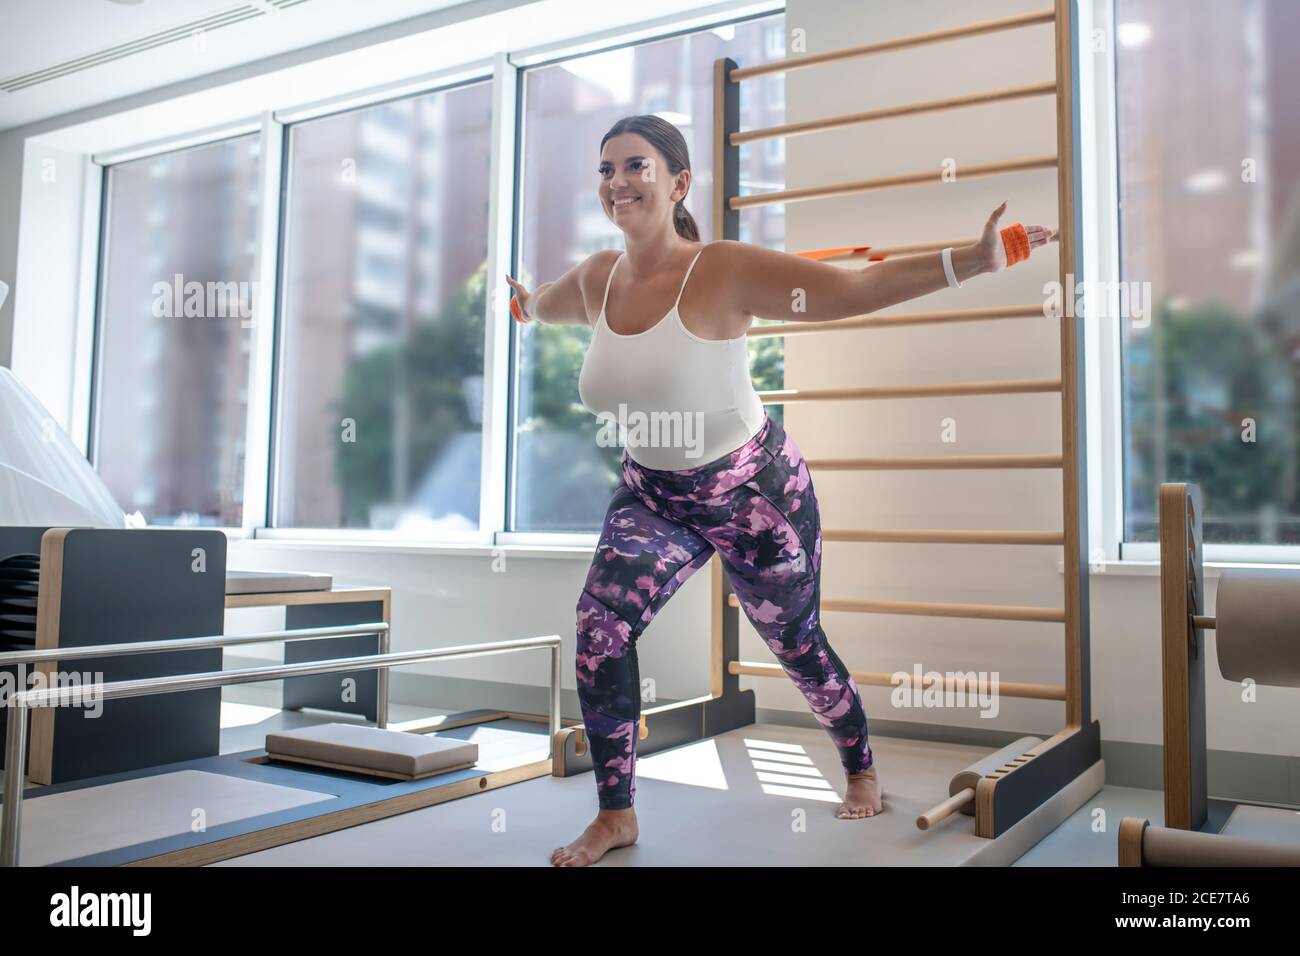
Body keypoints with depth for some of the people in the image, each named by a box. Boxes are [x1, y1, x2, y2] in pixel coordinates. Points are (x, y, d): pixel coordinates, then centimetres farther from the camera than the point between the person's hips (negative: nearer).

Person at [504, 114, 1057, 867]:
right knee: (599, 626, -16)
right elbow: (546, 305, 21)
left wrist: (972, 260, -40)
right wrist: (526, 304, 41)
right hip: (653, 495, 5)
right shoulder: (596, 279, -5)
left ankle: (862, 772, 43)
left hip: (756, 491, -4)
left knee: (797, 644, 12)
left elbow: (854, 289, -31)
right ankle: (615, 817, 3)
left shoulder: (723, 271, -24)